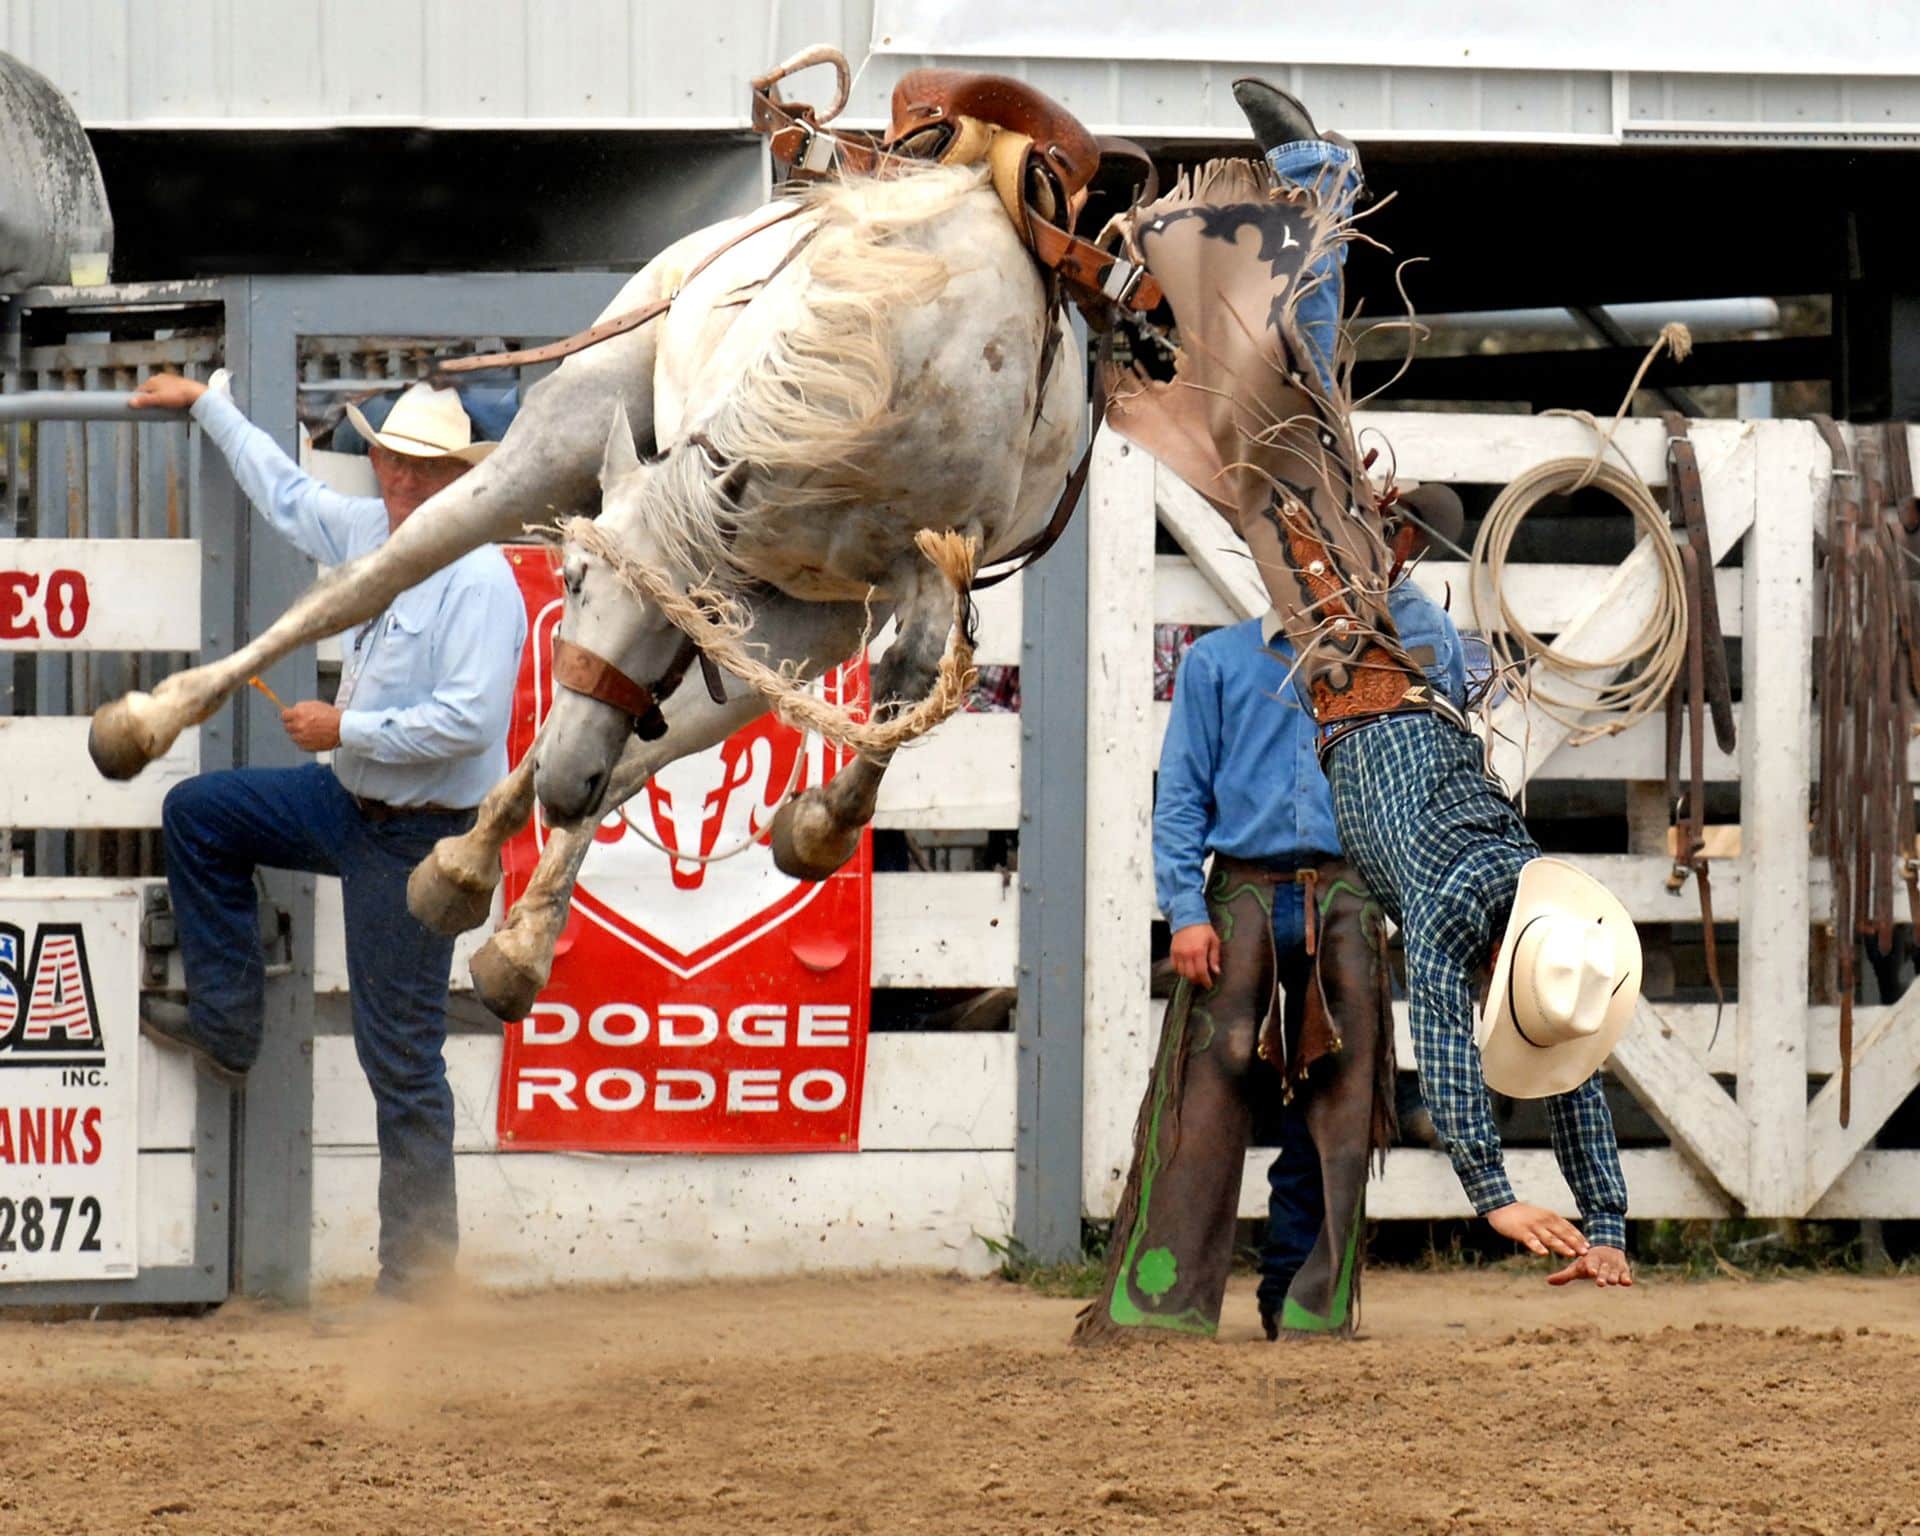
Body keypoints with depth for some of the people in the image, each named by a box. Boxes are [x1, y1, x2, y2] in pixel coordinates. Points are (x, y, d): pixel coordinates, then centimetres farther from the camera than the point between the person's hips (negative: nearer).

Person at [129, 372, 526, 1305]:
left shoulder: (478, 581, -23)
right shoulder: (372, 533, 4)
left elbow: (468, 721, -30)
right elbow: (287, 496, 23)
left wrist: (347, 729, -22)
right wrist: (207, 406, 30)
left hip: (418, 835, -9)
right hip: (353, 802, 9)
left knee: (402, 1055, -4)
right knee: (198, 815, 19)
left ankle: (418, 1269, 4)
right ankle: (224, 1026, 26)